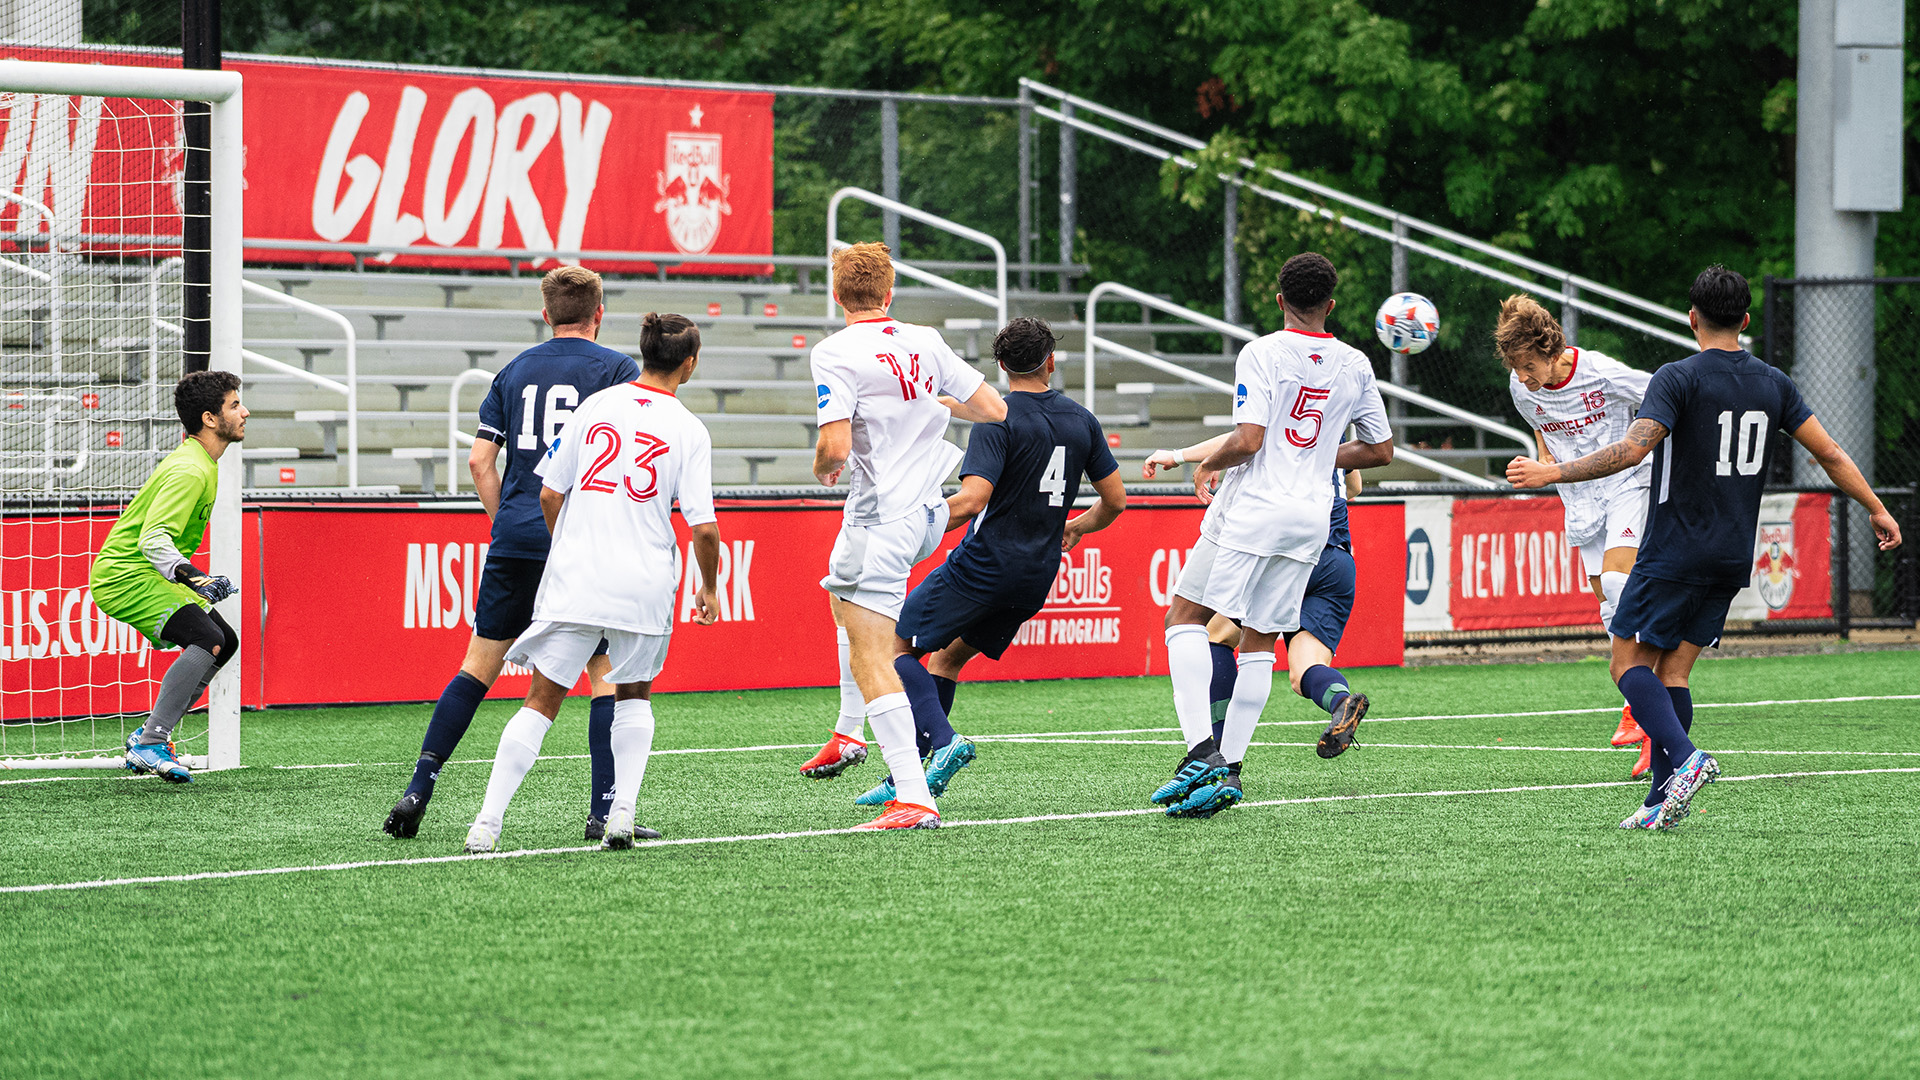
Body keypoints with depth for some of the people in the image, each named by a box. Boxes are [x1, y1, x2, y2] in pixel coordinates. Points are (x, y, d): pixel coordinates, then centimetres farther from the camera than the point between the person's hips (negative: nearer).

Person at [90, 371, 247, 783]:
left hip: (147, 574, 11)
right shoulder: (190, 472, -22)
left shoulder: (195, 460, 11)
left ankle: (148, 734, 11)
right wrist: (187, 574, -46)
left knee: (225, 641, 9)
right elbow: (153, 538, -32)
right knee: (206, 638, -26)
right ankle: (150, 744, -24)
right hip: (125, 575, -11)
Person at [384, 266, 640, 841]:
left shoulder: (515, 371, 13)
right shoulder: (616, 369, 0)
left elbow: (480, 460, 10)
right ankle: (604, 811, -6)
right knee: (605, 670, 2)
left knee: (480, 663, 12)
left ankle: (418, 789, 5)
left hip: (516, 537, 4)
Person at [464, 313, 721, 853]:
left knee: (542, 701, 4)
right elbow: (703, 528, -6)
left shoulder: (595, 405, 3)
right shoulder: (689, 430, -3)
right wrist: (710, 589, 11)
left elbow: (549, 494, 5)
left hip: (574, 580, 1)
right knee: (634, 693, 22)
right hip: (644, 585, -1)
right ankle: (621, 813, 9)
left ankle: (488, 822, -6)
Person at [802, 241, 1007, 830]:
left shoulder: (836, 354, -14)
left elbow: (836, 445, -23)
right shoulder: (924, 343, 4)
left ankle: (913, 798, -18)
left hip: (880, 513, -8)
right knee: (842, 593, 34)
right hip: (929, 510, 8)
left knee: (871, 658, -8)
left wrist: (822, 465, 1)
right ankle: (849, 731, 34)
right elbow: (994, 410, 7)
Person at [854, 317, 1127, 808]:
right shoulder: (1081, 421, 7)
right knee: (947, 657, 18)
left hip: (986, 562, -7)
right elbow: (1116, 499, 13)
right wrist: (1078, 526, 33)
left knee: (897, 646, 2)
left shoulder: (997, 420, -11)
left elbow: (971, 500, -22)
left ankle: (942, 739, -19)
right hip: (1038, 577, 7)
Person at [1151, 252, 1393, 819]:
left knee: (1185, 617, 4)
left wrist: (1207, 465, 2)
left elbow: (1248, 440, -18)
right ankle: (1228, 768, 4)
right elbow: (1381, 450, 16)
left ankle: (1202, 750, -13)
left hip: (1250, 508, -5)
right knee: (1260, 639, 11)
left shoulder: (1262, 353, -9)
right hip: (1311, 516, 5)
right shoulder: (1355, 365, 8)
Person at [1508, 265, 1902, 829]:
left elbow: (1631, 450, -22)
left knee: (1629, 661, 0)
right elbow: (1830, 454, 9)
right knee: (1673, 672, 10)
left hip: (1675, 552, -6)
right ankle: (1663, 800, 2)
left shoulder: (1679, 378, -11)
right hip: (1734, 558, 6)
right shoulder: (1774, 384, 6)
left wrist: (1551, 473, -18)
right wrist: (1877, 510, 22)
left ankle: (1684, 758, -21)